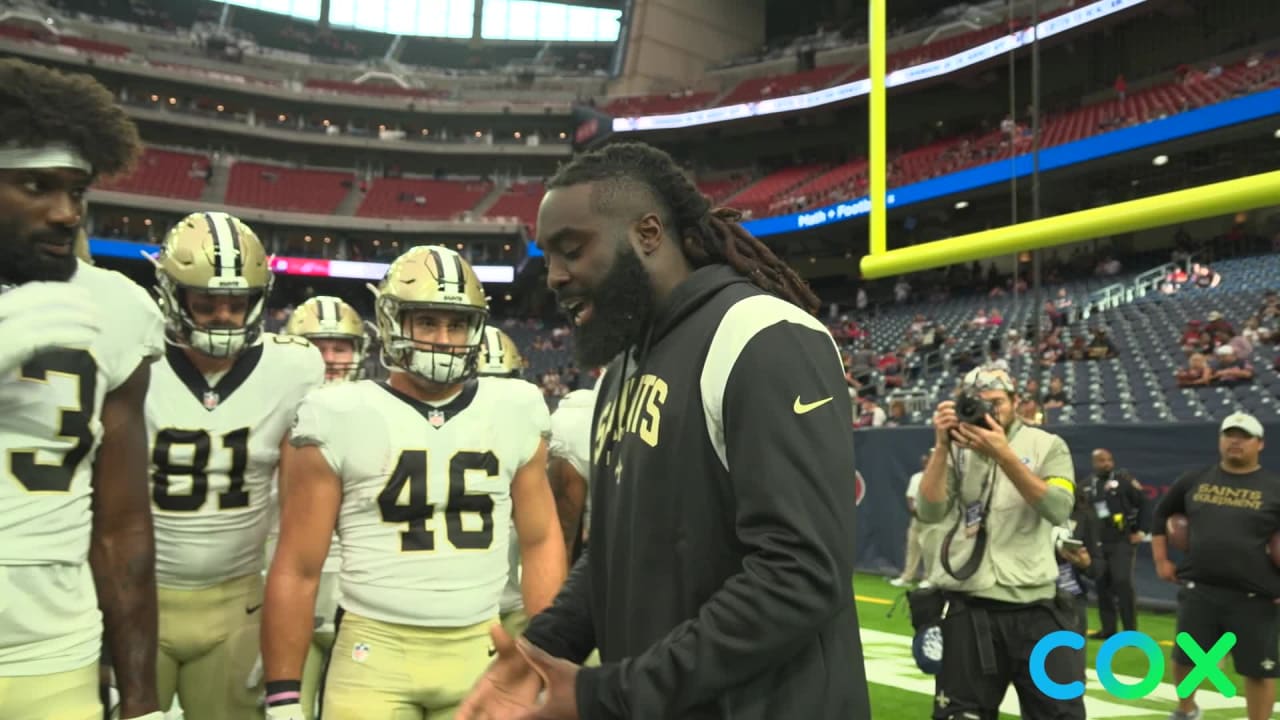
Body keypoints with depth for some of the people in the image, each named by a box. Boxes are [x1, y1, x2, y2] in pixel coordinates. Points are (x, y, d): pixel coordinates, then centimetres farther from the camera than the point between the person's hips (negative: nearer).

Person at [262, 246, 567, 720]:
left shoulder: (514, 413, 2)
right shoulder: (343, 419, -5)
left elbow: (540, 541, 9)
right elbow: (297, 568, -1)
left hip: (482, 650, 2)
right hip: (375, 653, -2)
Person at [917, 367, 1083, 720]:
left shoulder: (1048, 445, 4)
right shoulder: (955, 450, 6)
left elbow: (1058, 510, -13)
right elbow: (930, 512, -7)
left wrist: (1003, 454, -21)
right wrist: (942, 445, -15)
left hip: (1035, 606, 0)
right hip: (967, 607, 1)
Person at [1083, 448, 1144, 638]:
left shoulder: (1124, 479, -4)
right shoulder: (1087, 485, 8)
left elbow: (1143, 504, -4)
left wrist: (1138, 530, -4)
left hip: (1123, 542, -5)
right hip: (1098, 544, 5)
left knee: (1123, 582, -10)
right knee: (1102, 584, 6)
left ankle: (1131, 631, -2)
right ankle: (1108, 628, 17)